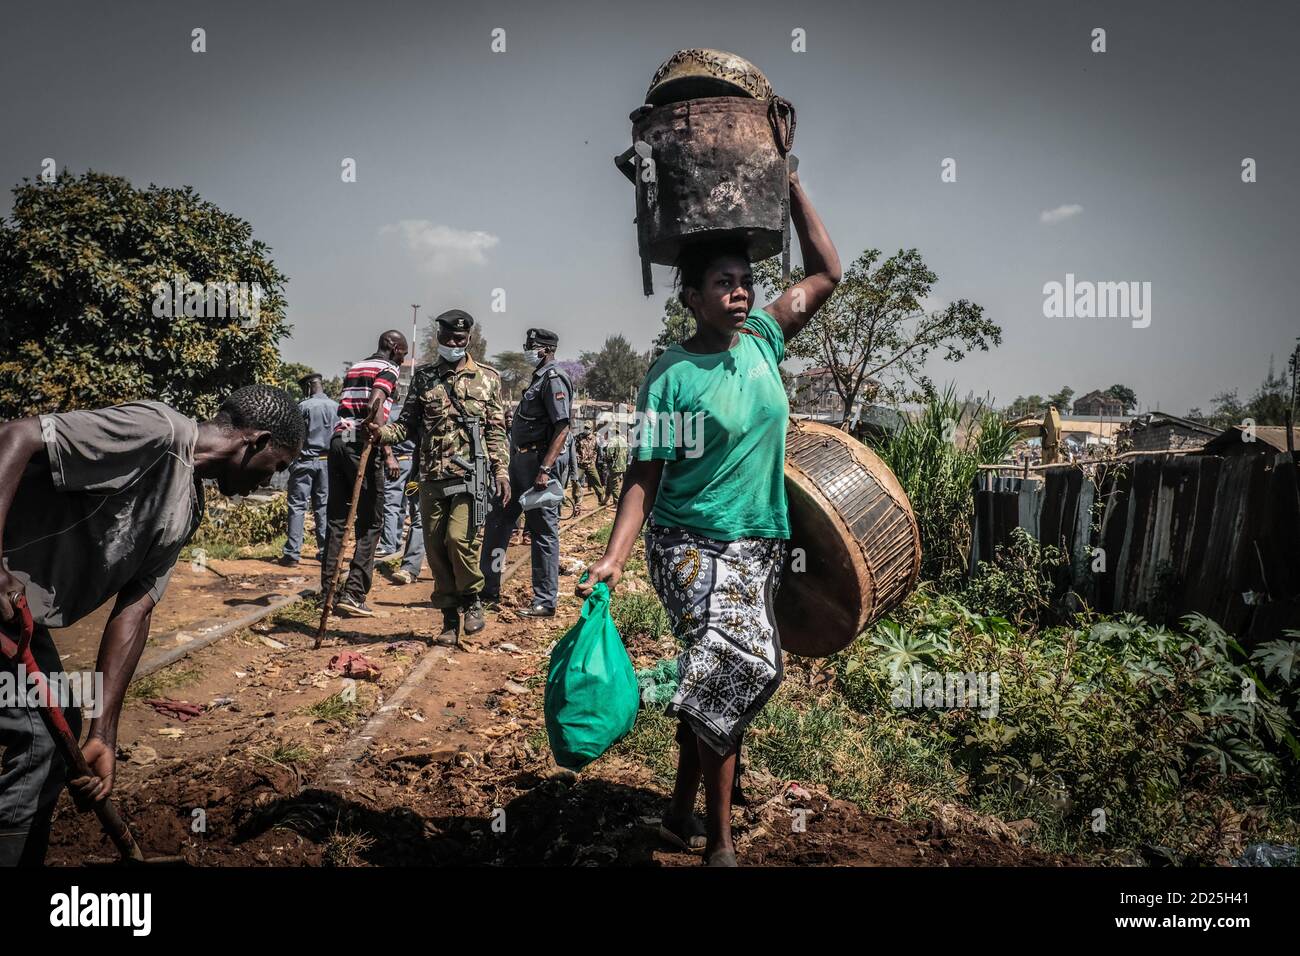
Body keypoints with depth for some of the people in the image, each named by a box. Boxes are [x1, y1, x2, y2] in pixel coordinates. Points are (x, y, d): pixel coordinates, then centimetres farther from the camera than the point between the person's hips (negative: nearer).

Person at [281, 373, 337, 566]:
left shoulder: (304, 406, -9)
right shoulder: (336, 406, 4)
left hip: (305, 460, -4)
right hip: (327, 461, 4)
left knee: (297, 506, -1)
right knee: (323, 505, 10)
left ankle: (292, 553, -4)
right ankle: (325, 551, 9)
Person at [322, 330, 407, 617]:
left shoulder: (354, 368, 23)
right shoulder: (388, 369, -1)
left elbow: (346, 407, 19)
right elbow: (374, 407, -17)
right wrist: (388, 454, -18)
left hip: (337, 440, 7)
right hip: (361, 445, -7)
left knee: (337, 519, 10)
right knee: (370, 523, -2)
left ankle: (328, 591, 10)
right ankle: (353, 593, -9)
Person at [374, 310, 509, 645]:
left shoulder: (487, 377, 9)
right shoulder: (423, 377, 13)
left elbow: (496, 430, 7)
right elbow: (409, 424, 10)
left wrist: (501, 470, -3)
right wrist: (383, 432, -10)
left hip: (470, 476, -3)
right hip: (432, 478, 3)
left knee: (459, 537, -19)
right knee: (436, 547, 4)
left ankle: (472, 601, 6)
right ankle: (450, 617, 18)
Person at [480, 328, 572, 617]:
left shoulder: (554, 379, -11)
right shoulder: (537, 379, 19)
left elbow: (562, 429, -20)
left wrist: (545, 469, -26)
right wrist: (508, 464, 20)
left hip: (540, 463, -10)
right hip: (520, 463, 10)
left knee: (543, 531, -4)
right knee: (497, 522, 13)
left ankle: (545, 602, 4)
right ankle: (489, 590, 22)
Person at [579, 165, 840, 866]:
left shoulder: (760, 340, 6)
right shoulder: (671, 376, -9)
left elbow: (826, 275, 11)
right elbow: (644, 477, -10)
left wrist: (790, 183, 6)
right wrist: (612, 558, -21)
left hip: (759, 545, 6)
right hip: (691, 544, -6)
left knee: (713, 680, 14)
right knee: (743, 664, -20)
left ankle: (682, 814, 31)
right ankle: (720, 841, -4)